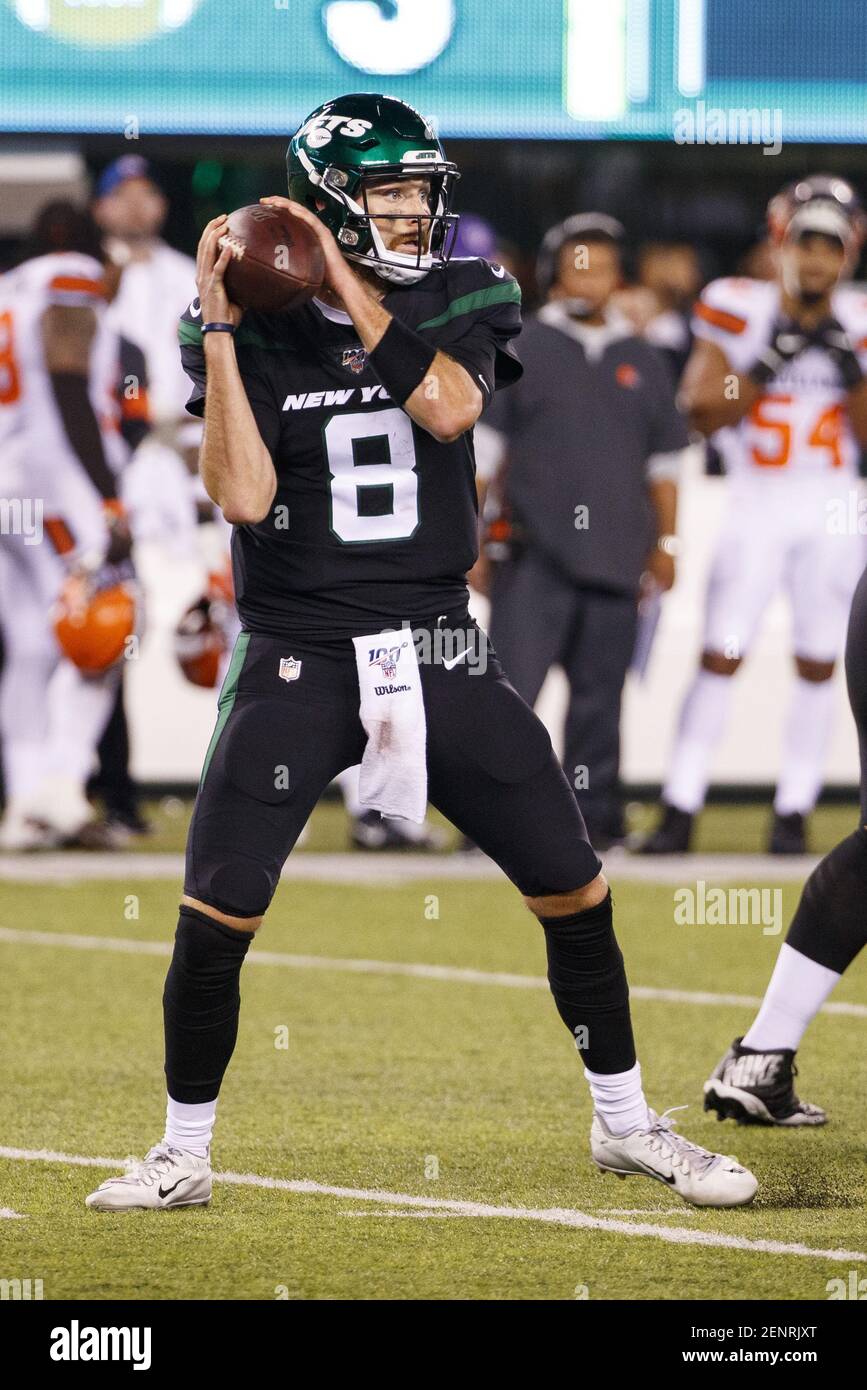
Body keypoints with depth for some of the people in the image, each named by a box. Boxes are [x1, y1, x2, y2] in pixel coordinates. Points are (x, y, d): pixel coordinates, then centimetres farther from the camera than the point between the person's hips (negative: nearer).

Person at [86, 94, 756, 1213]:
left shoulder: (460, 301, 2)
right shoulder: (258, 329, -3)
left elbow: (448, 407, -19)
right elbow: (244, 496, -15)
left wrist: (348, 284, -20)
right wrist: (218, 328, -18)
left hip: (437, 655, 2)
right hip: (297, 663, -2)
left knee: (576, 896, 2)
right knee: (214, 917, -9)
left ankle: (625, 1123, 20)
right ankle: (183, 1154, 9)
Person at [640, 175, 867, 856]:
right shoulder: (739, 311, -2)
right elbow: (703, 412, -7)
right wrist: (768, 366, -17)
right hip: (756, 507, -2)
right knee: (720, 656, -7)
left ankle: (794, 812, 9)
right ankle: (680, 810, -5)